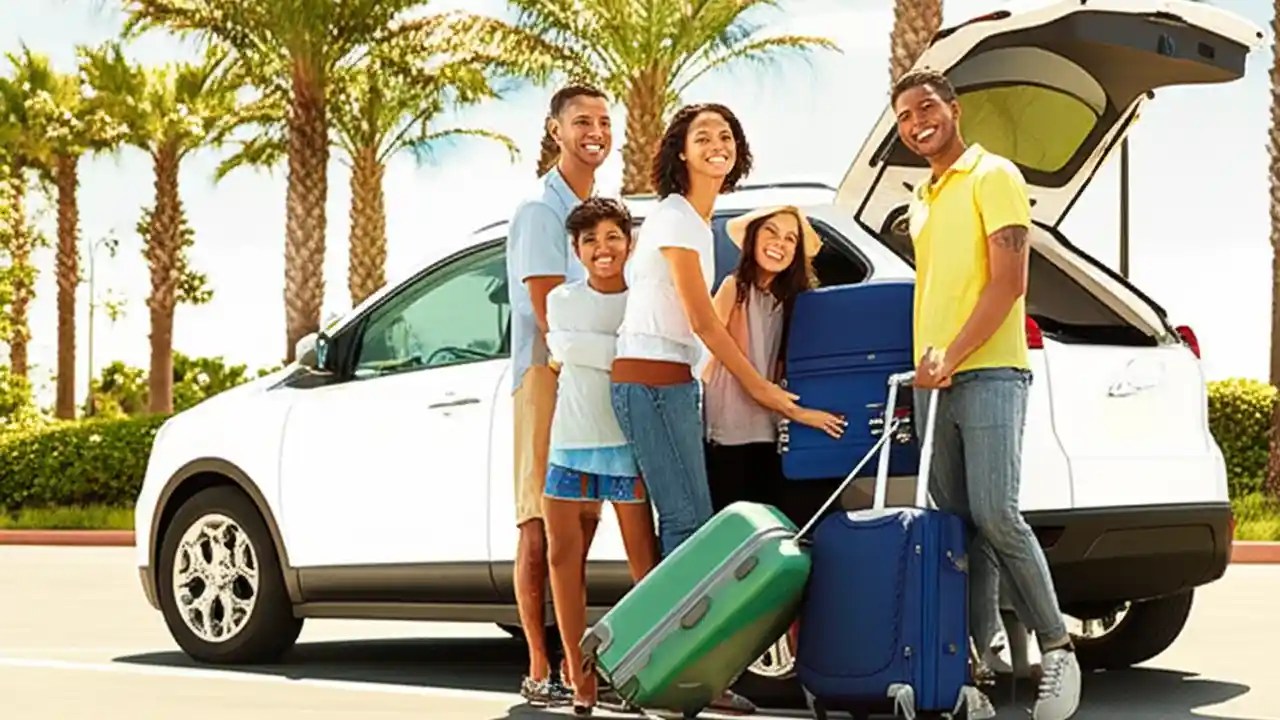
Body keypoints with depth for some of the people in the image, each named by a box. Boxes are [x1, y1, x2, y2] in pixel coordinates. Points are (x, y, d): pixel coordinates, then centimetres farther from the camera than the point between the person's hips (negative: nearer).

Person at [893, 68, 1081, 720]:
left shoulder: (992, 176, -2)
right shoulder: (922, 200, 22)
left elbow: (1009, 282, -11)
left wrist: (952, 357, -16)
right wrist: (925, 364, 14)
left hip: (987, 374, -7)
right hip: (933, 382, 7)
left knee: (994, 515, -16)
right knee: (957, 523, 3)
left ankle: (1056, 648, -6)